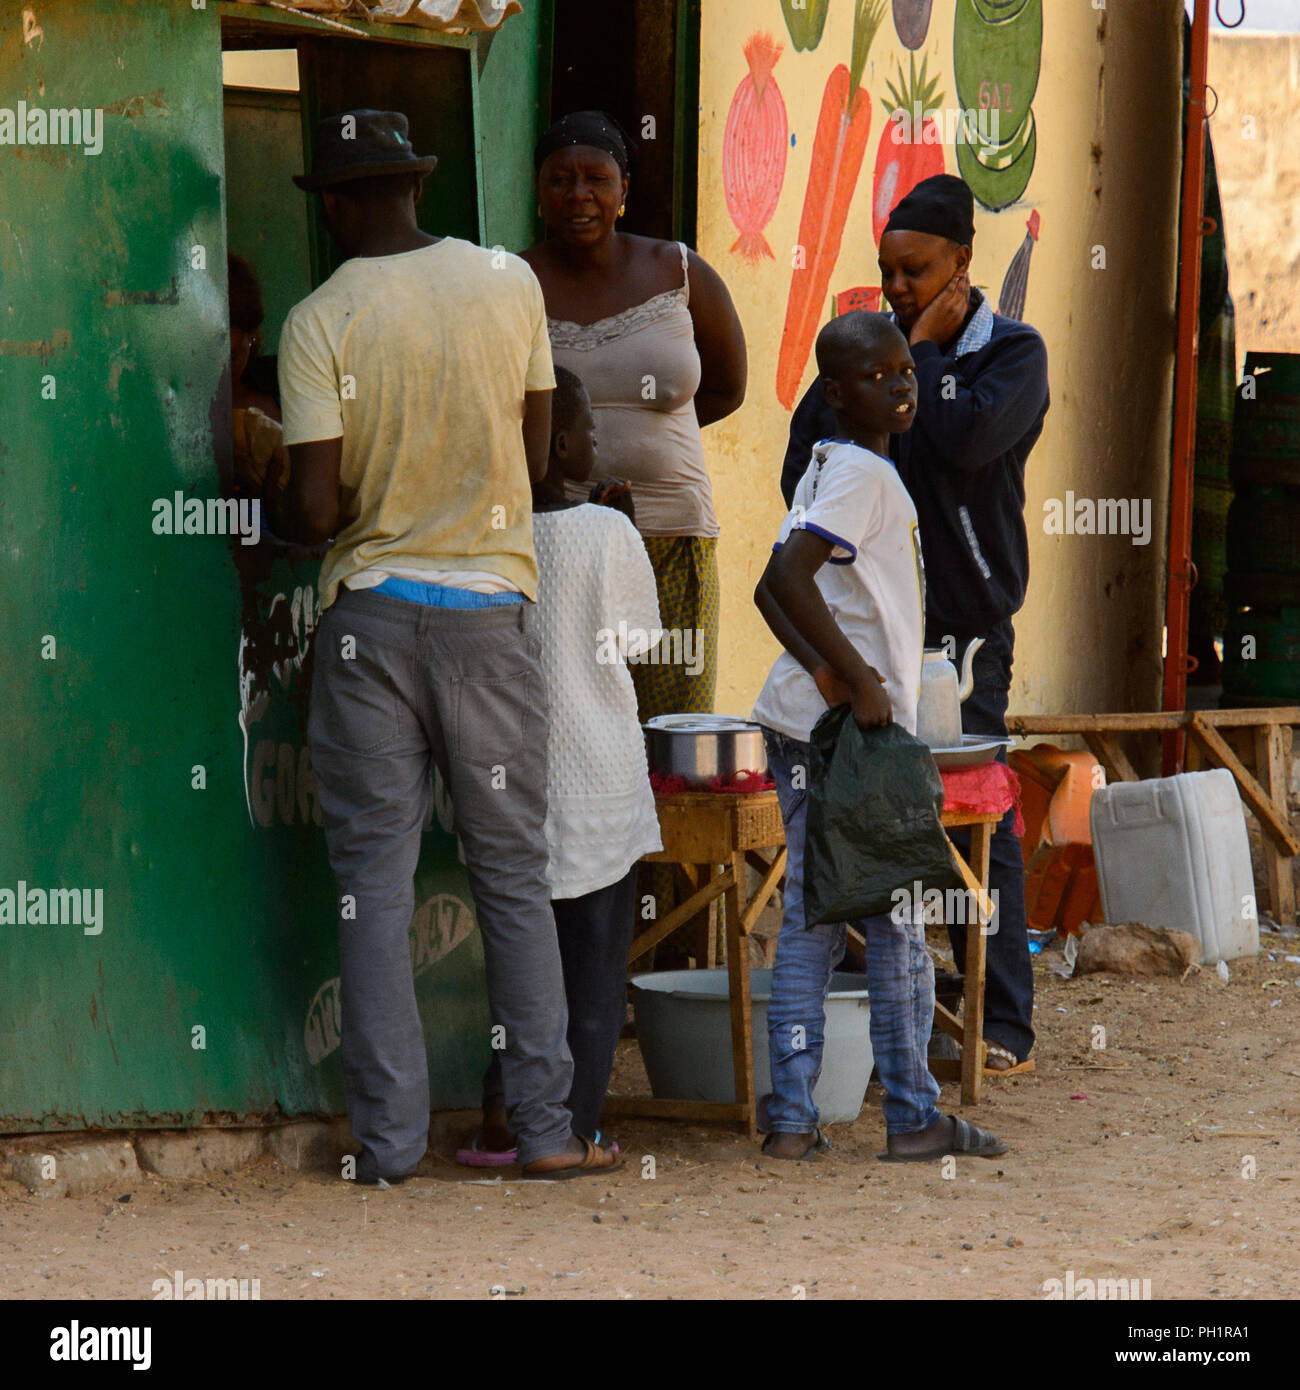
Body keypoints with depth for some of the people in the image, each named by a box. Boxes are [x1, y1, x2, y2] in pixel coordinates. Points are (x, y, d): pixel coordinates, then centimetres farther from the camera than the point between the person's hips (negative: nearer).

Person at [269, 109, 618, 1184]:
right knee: (514, 874, 8)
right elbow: (537, 458, 7)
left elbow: (314, 509, -11)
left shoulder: (319, 322, -8)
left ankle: (390, 1137, 1)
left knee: (375, 882, 3)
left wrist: (281, 520, 11)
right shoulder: (509, 285, 0)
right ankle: (546, 1127, 4)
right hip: (492, 603, 2)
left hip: (370, 610, -2)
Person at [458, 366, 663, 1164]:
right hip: (597, 780, -3)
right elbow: (639, 641, 2)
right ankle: (576, 1129, 5)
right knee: (595, 963, 6)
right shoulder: (609, 534, -12)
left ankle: (501, 1121, 10)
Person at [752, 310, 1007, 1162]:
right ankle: (912, 1117, 9)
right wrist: (857, 681, -23)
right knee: (897, 927, 2)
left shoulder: (831, 467, 14)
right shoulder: (864, 475, -14)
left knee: (811, 922, 8)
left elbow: (774, 589, 9)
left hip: (806, 728, 9)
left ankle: (792, 1118, 7)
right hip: (854, 736, -9)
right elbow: (788, 578, -27)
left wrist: (826, 671, -4)